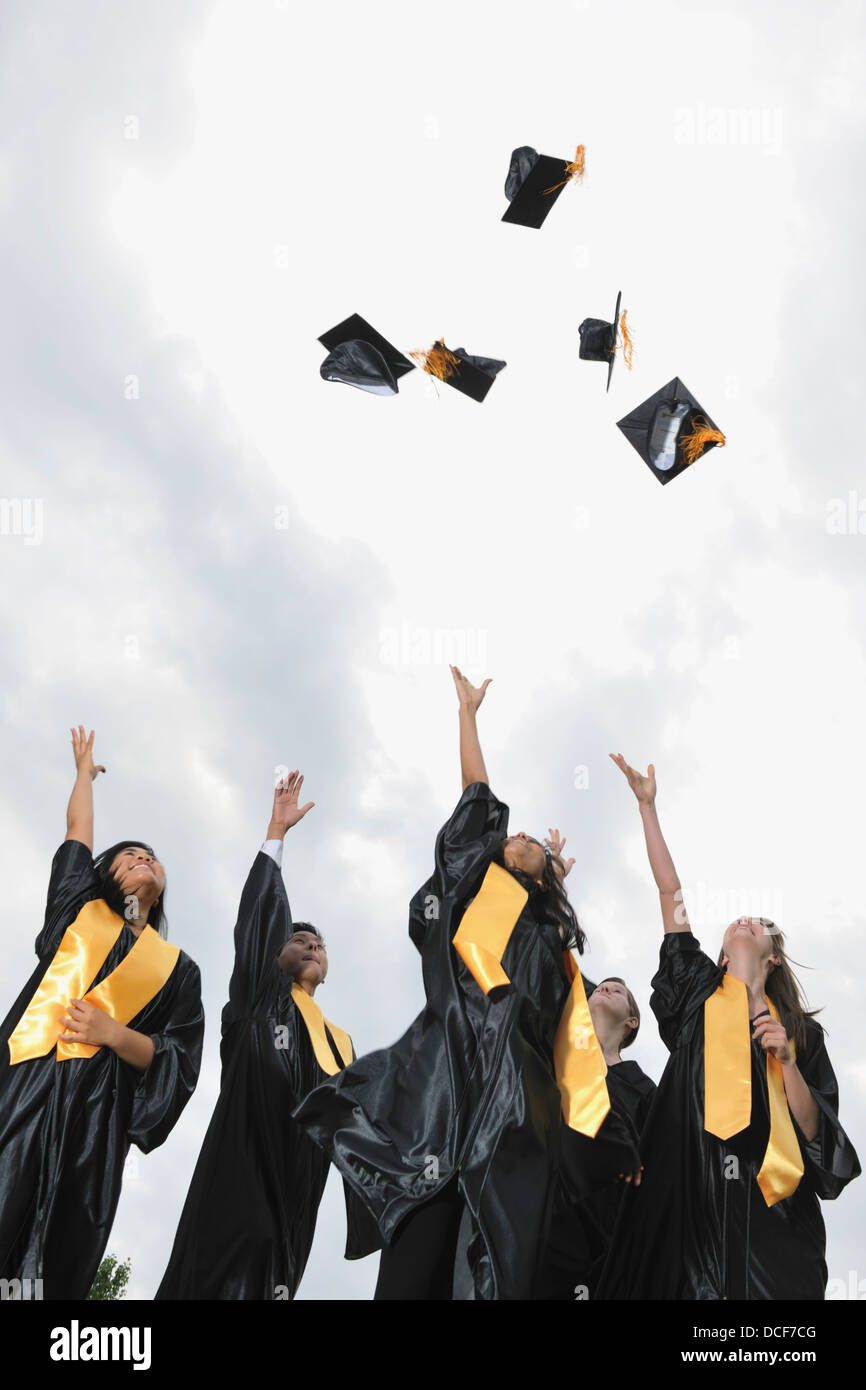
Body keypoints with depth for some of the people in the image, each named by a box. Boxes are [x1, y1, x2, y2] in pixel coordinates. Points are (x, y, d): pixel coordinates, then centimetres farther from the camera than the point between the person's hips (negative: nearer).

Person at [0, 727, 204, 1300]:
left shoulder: (178, 966, 18)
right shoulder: (80, 910, 19)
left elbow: (180, 1064, 10)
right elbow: (78, 833, 26)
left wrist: (113, 1032, -7)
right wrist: (86, 772, 43)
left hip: (96, 1111, 1)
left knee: (58, 1269, -5)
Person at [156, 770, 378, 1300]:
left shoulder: (341, 1044, 21)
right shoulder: (259, 1002, 10)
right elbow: (259, 916, 2)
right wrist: (277, 830, 2)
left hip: (291, 1213, 4)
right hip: (235, 1194, -4)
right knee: (221, 1282, -13)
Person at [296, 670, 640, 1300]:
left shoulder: (557, 947, 25)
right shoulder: (480, 886, 22)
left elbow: (577, 1048, 19)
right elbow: (478, 801, 19)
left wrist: (612, 1134, 12)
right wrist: (468, 712, 26)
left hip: (521, 1115, 2)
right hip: (447, 1089, -2)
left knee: (513, 1271, -5)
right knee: (417, 1264, -10)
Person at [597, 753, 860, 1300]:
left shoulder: (802, 1032, 14)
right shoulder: (700, 991, 13)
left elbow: (818, 1135, 6)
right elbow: (671, 892, 10)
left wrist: (786, 1061, -8)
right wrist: (647, 804, 8)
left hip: (770, 1211, 1)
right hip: (690, 1197, 0)